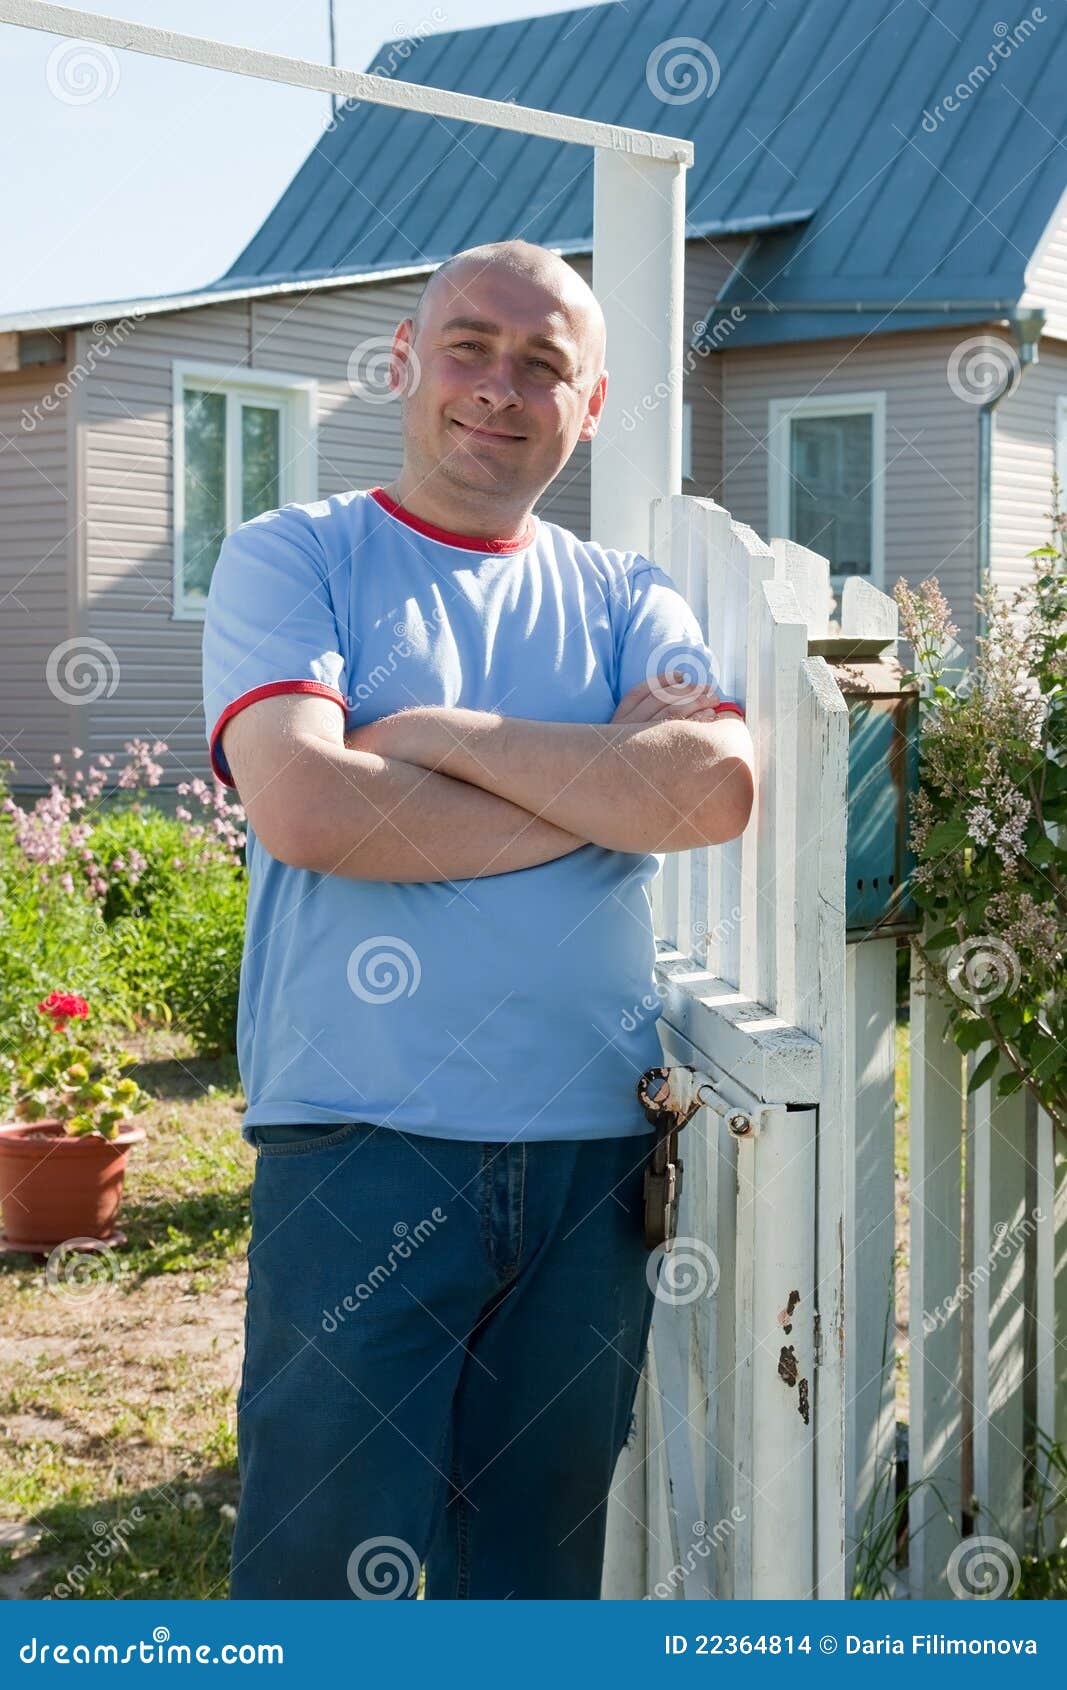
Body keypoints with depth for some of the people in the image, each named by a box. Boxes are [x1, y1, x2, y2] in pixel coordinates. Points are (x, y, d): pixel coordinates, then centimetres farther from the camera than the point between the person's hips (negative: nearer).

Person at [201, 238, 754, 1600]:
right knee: (325, 1566, -1)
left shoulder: (627, 602, 12)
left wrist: (442, 735, -9)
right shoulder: (290, 560, 3)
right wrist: (611, 785, -8)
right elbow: (306, 808, -15)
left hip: (596, 1151, 4)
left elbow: (719, 786, -7)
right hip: (360, 1144, -3)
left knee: (534, 1570, 14)